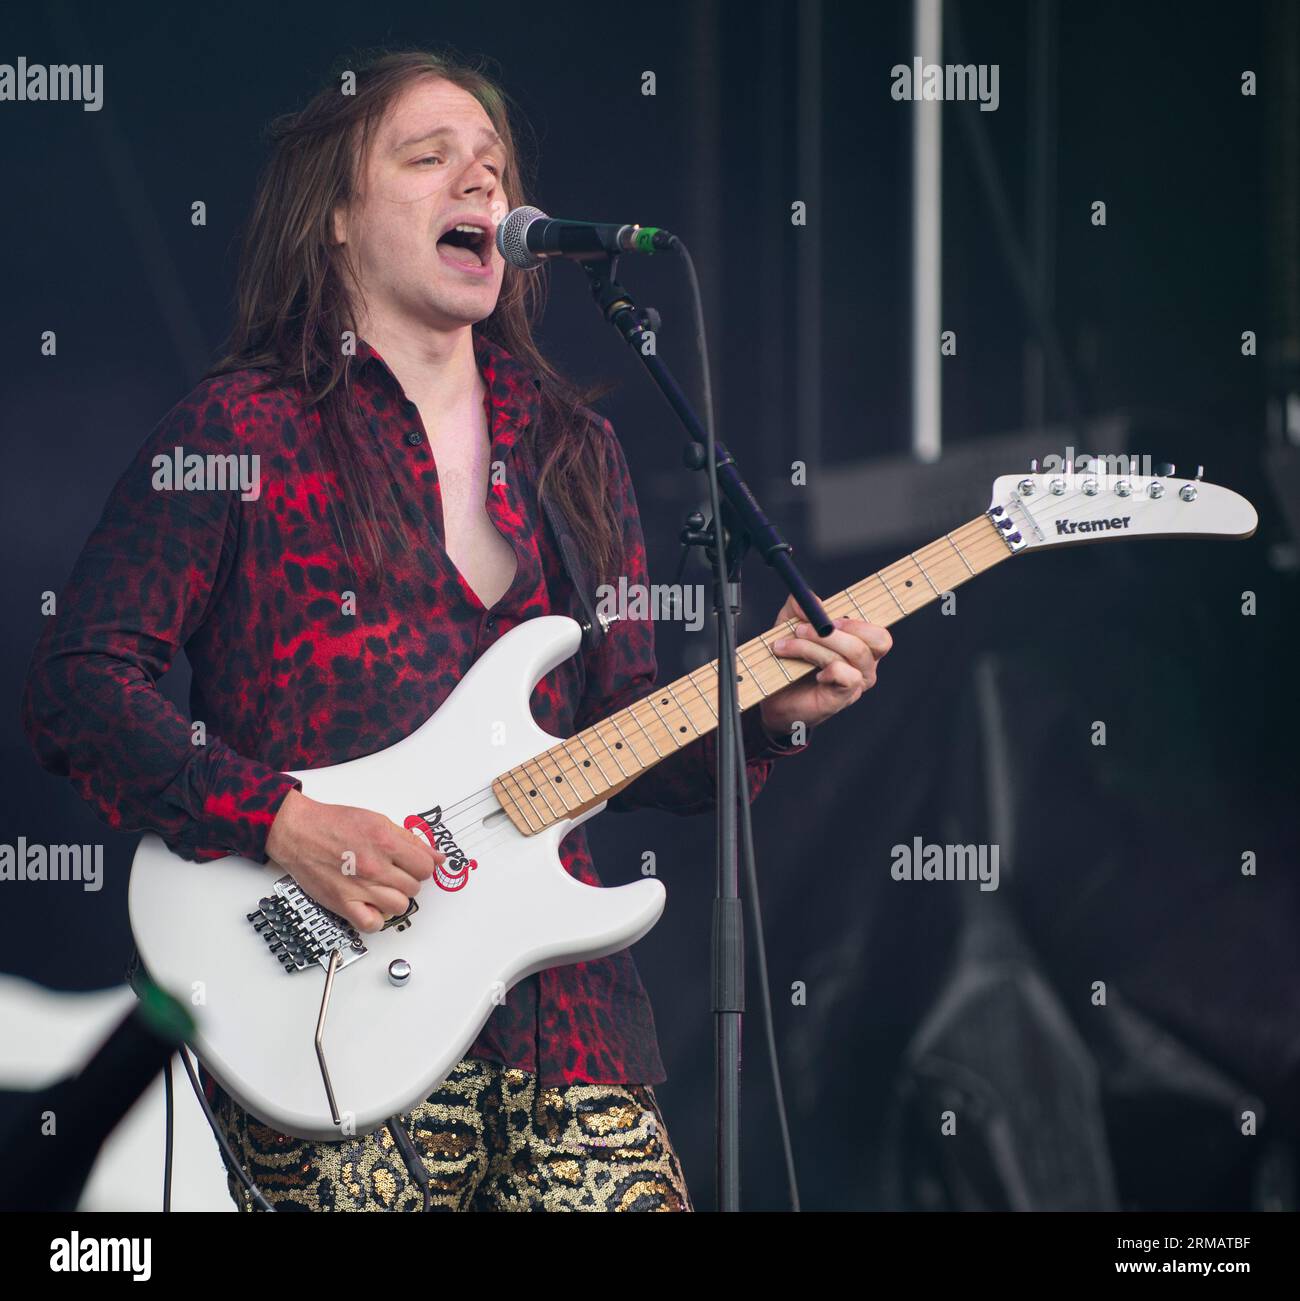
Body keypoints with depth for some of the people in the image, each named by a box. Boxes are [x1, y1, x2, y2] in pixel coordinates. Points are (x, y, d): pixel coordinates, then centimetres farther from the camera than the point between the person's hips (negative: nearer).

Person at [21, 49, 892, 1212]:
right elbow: (78, 684, -5)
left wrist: (760, 710, -1)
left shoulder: (572, 450, 17)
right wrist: (278, 822, -15)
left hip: (565, 1016, 5)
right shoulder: (242, 432, 1)